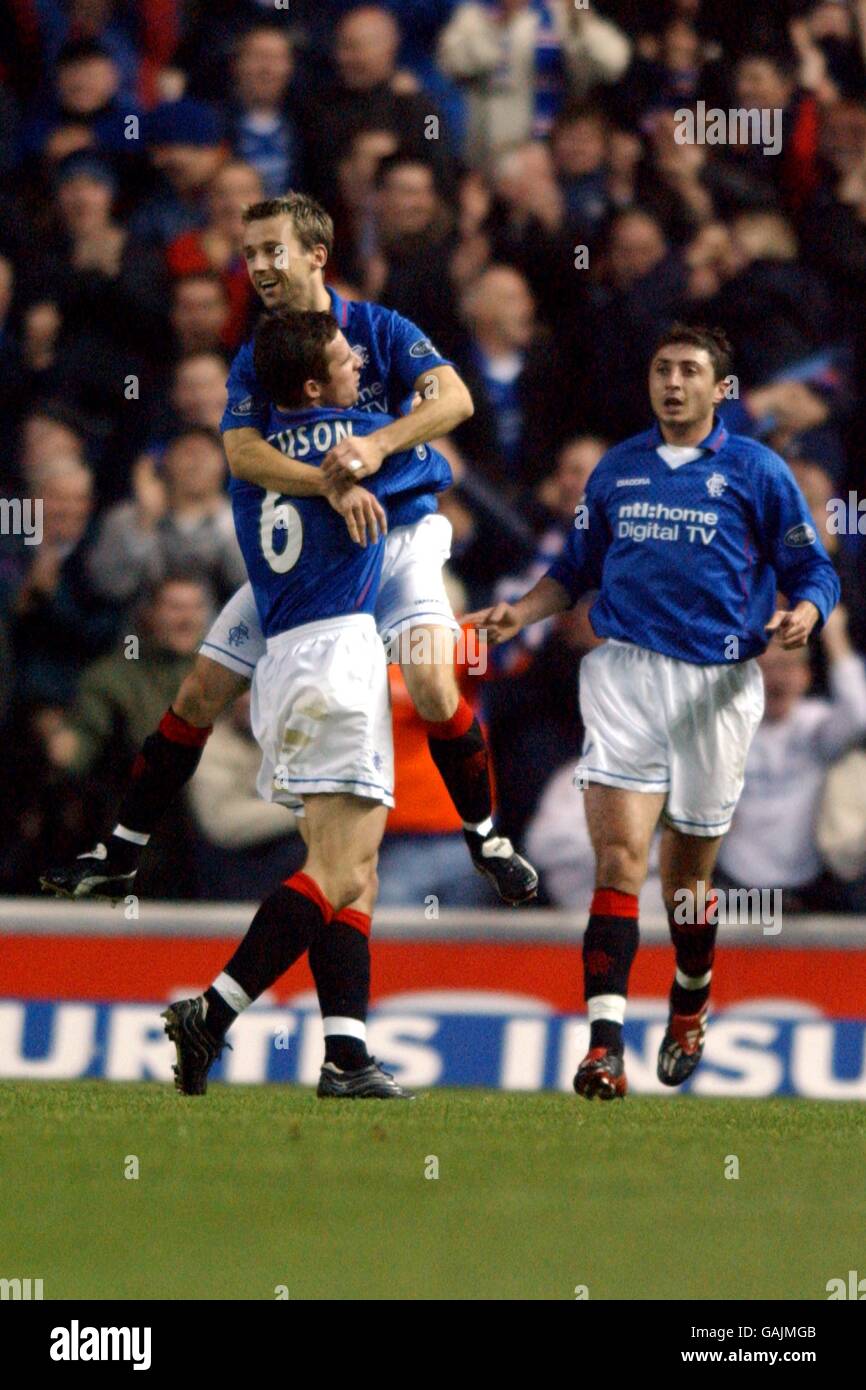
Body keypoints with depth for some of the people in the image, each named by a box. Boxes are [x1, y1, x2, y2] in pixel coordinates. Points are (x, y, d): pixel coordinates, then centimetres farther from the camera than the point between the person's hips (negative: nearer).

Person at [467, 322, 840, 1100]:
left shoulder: (756, 472, 3)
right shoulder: (618, 469, 13)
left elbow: (812, 572, 4)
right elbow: (578, 569, 26)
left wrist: (801, 616, -17)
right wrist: (518, 614, 10)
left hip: (716, 685, -1)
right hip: (625, 671, 1)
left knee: (688, 869, 9)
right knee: (620, 853, -14)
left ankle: (689, 1010, 37)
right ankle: (605, 1042, -23)